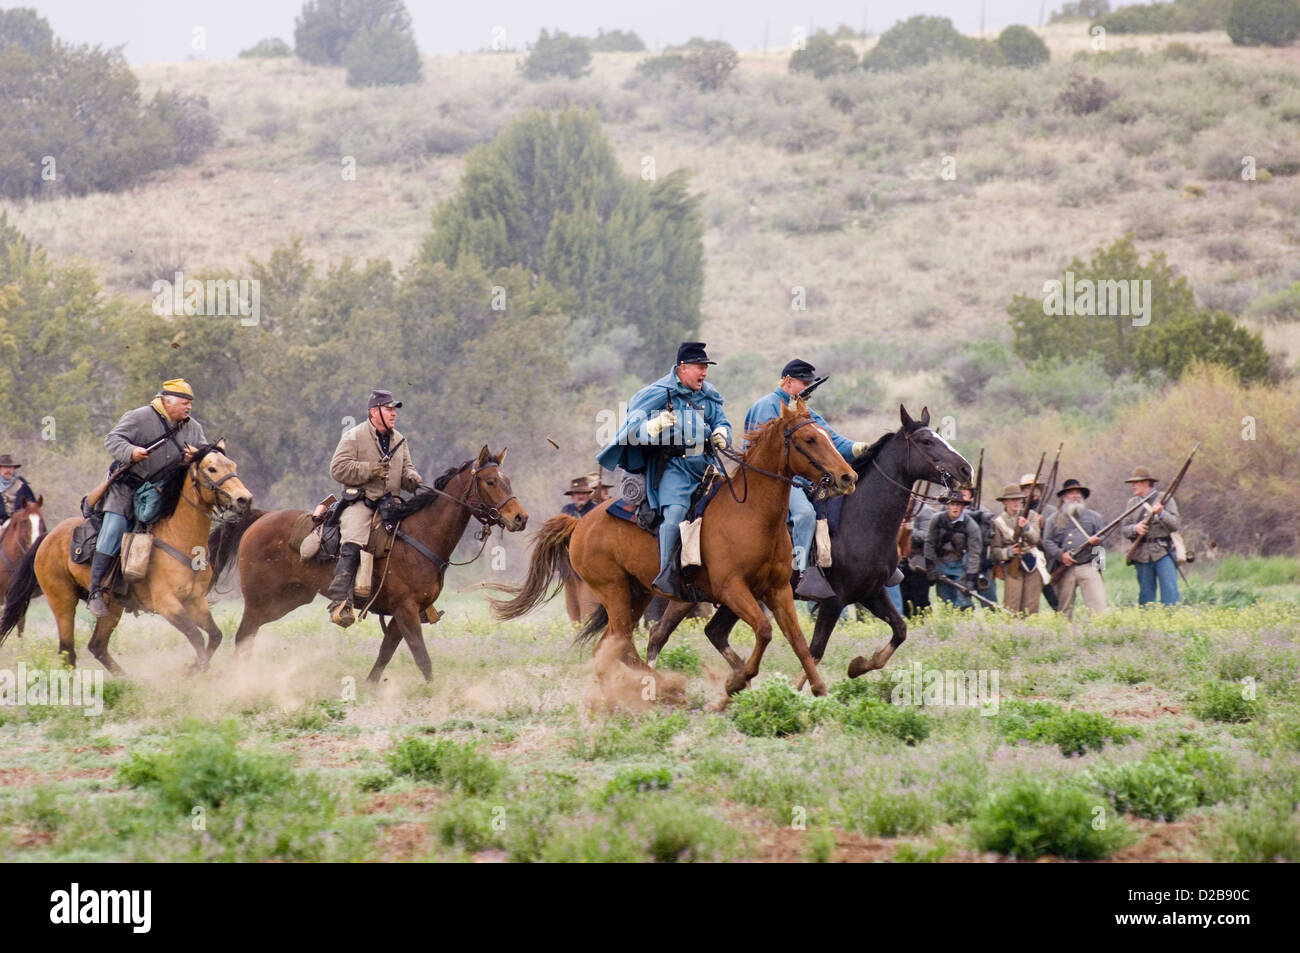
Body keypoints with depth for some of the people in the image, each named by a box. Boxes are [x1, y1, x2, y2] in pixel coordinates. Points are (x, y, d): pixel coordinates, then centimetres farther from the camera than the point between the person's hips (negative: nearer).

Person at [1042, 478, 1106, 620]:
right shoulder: (1055, 518, 13)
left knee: (1098, 606, -15)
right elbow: (1047, 541, 6)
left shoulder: (1093, 516, 15)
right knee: (1064, 609, 5)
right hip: (1065, 569, 1)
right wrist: (1060, 554, -10)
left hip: (1088, 567, -1)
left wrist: (1097, 540, -12)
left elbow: (1103, 537, 12)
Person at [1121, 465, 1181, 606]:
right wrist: (1135, 528, -12)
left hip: (1164, 553, -4)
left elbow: (1174, 525, -5)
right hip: (1142, 556, 4)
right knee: (1145, 595, 5)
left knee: (1170, 590, -12)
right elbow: (1125, 530, 10)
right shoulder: (1132, 503, 14)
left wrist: (1161, 513, -21)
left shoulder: (1165, 499, 3)